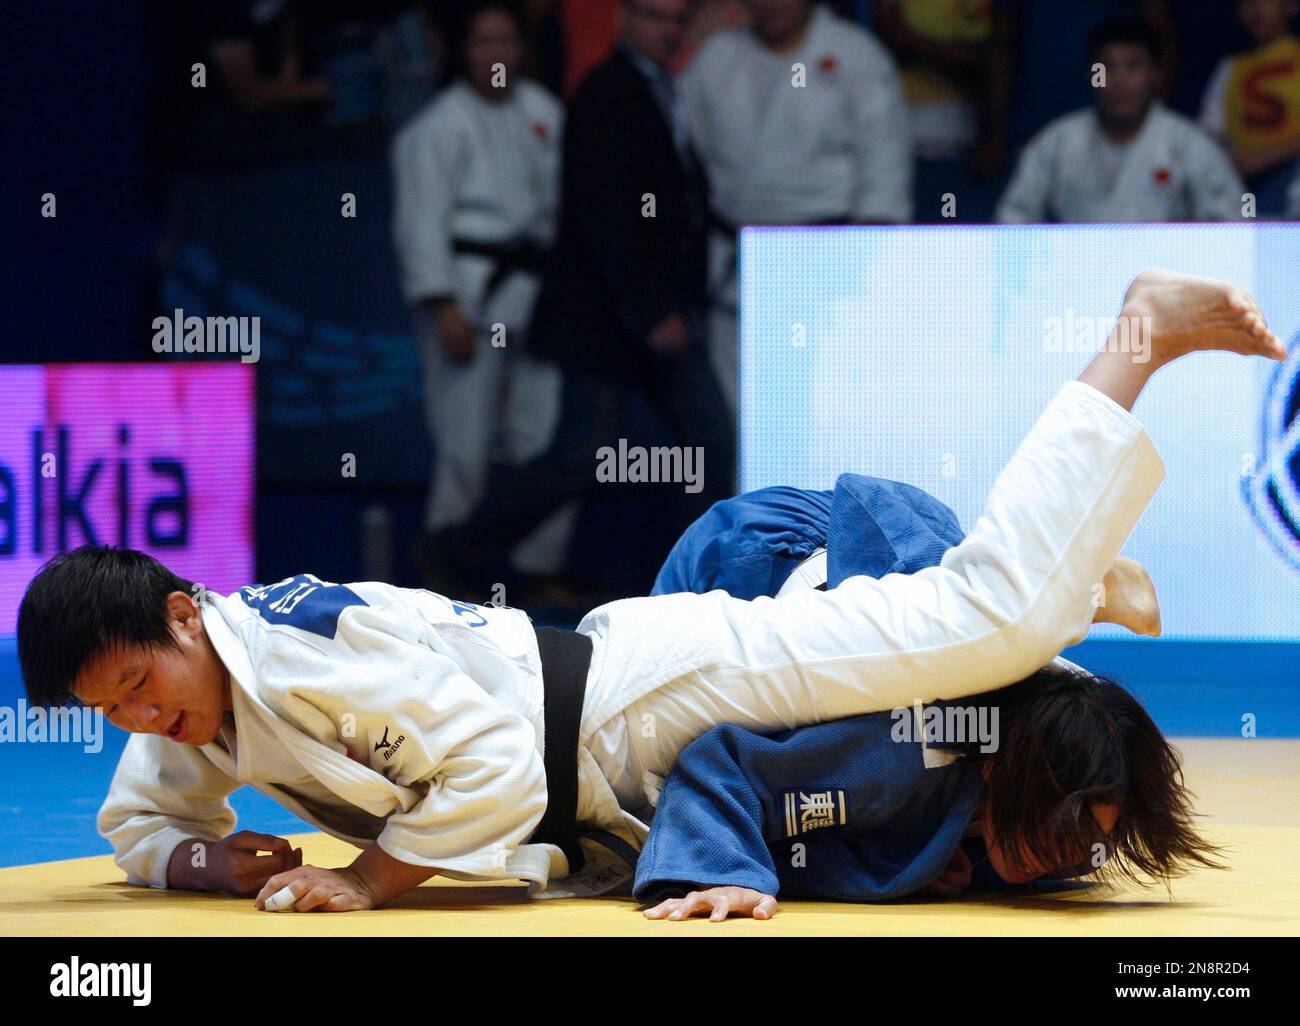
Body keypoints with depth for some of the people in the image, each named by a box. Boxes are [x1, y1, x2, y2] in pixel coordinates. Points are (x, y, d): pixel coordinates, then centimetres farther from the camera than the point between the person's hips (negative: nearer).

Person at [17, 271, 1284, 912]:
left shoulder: (314, 649, -29)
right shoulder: (191, 717, -2)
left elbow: (496, 767, -32)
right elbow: (140, 824, 12)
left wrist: (365, 879, -26)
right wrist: (209, 858, -10)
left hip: (635, 686, -8)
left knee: (994, 618, -14)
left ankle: (1138, 337, -1)